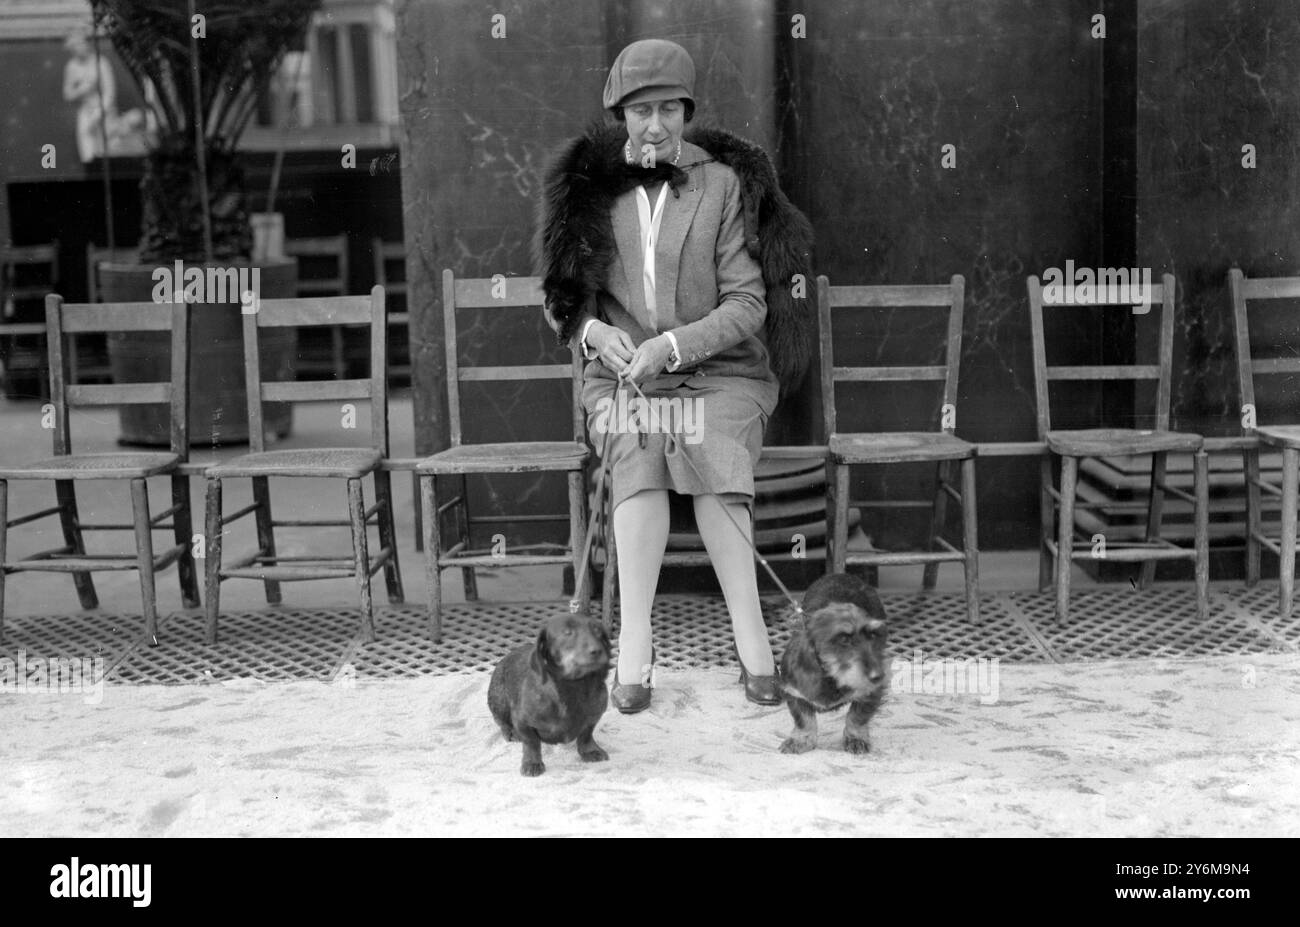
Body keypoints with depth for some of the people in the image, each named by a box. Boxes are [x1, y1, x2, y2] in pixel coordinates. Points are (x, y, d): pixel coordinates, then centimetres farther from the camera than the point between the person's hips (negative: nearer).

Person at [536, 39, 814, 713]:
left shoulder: (723, 184, 1)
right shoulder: (588, 188, 8)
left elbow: (747, 303, -4)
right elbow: (562, 302, 13)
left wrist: (672, 345, -18)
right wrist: (595, 331, -10)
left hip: (718, 372, -1)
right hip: (620, 378, 1)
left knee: (708, 454, -32)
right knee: (637, 455, -31)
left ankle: (751, 645, -30)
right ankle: (634, 645, -33)